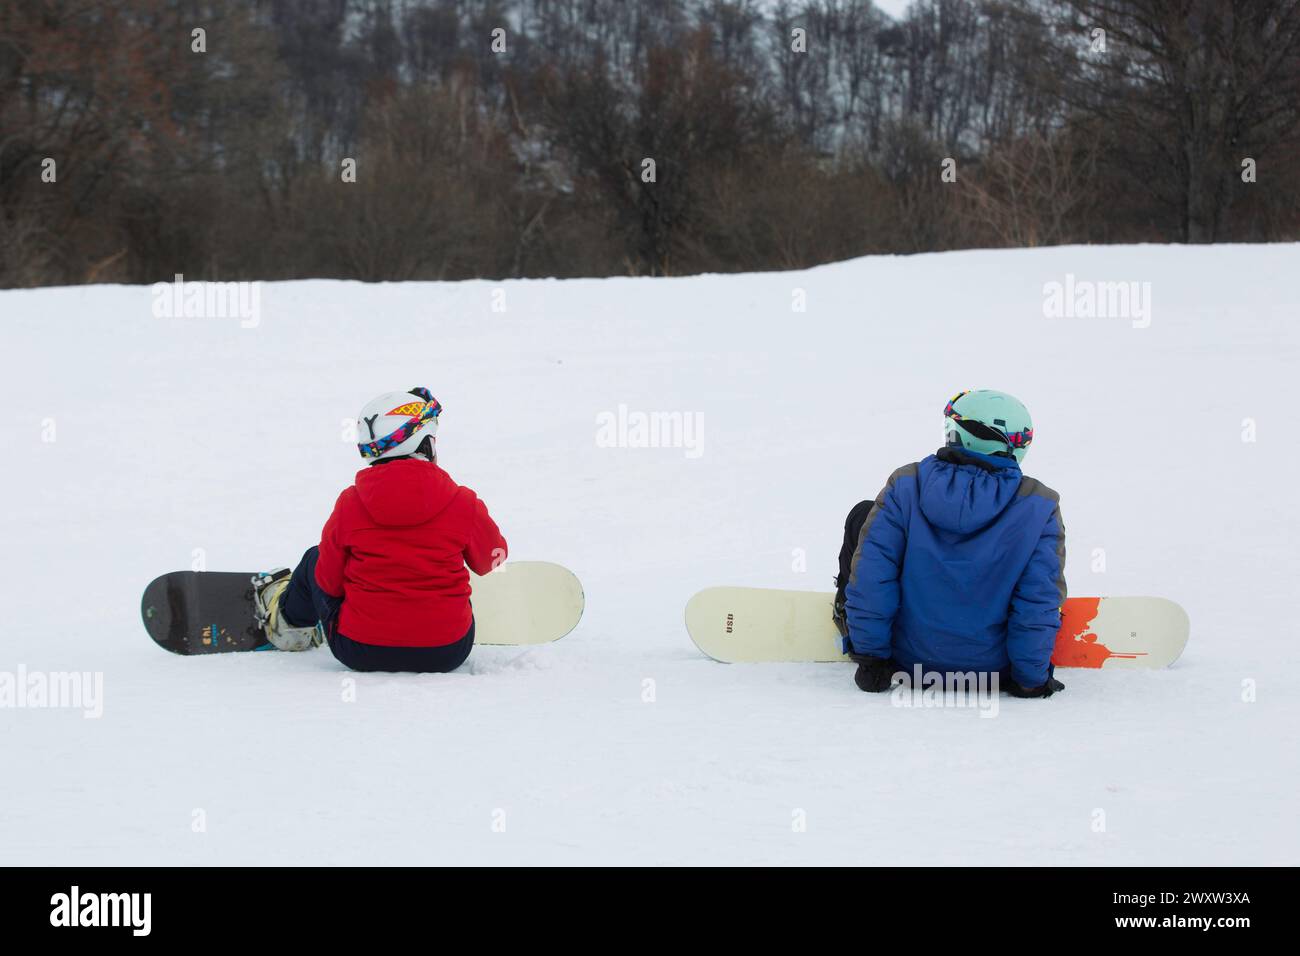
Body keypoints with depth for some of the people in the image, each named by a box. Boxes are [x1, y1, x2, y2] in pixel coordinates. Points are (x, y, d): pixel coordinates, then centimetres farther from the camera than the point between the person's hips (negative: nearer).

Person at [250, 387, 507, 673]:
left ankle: (290, 622, 58)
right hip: (447, 654, 0)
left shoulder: (350, 502, -8)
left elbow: (329, 583, 1)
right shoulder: (462, 503, -10)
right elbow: (492, 558, 8)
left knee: (314, 560, 30)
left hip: (359, 653, 0)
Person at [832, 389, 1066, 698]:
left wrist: (870, 656, -3)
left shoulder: (906, 485, -15)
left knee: (864, 515, 18)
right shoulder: (1039, 506, -16)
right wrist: (1031, 678, -4)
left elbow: (871, 575, -14)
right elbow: (1040, 600, -16)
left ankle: (848, 614, 39)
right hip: (992, 665, 0)